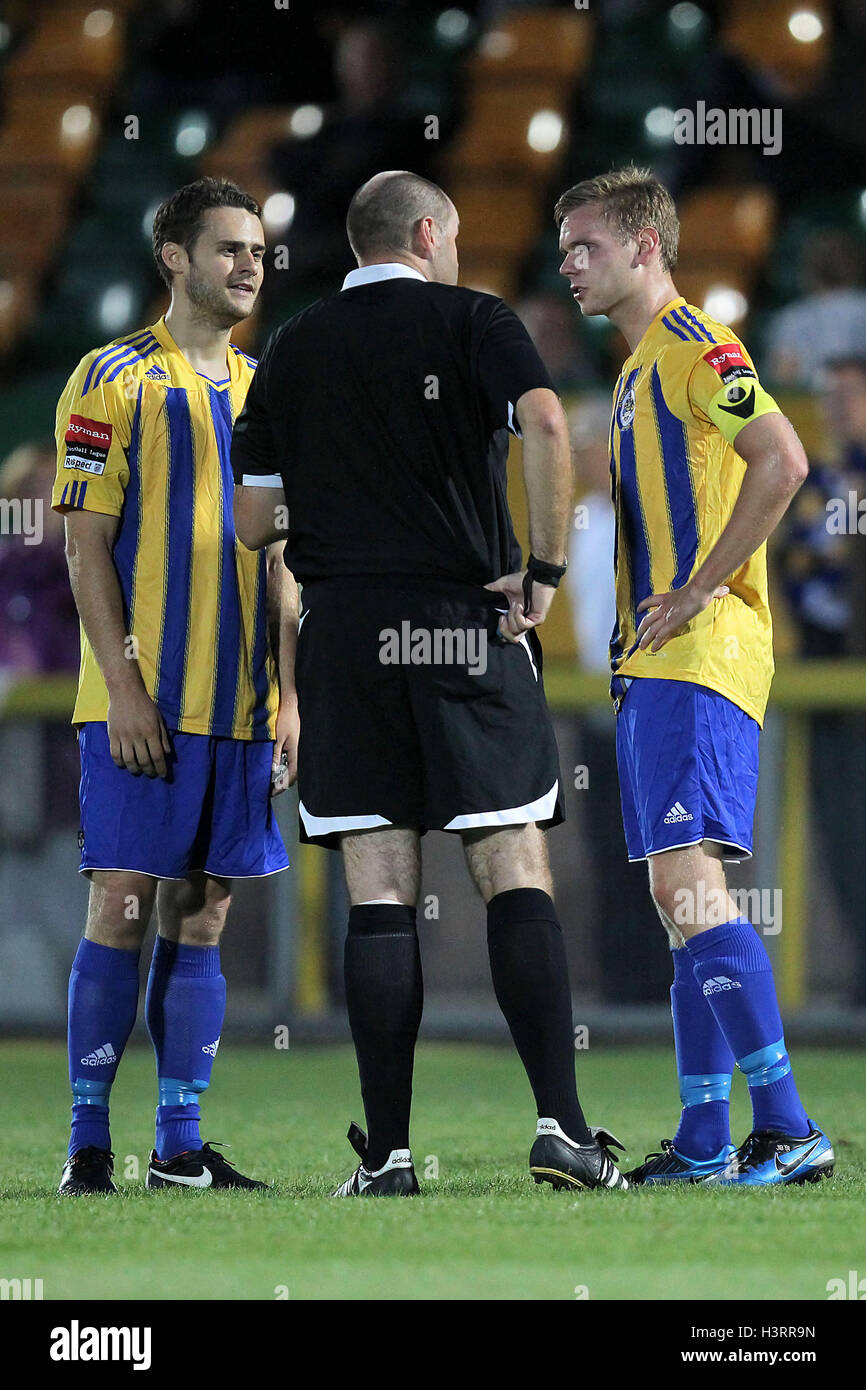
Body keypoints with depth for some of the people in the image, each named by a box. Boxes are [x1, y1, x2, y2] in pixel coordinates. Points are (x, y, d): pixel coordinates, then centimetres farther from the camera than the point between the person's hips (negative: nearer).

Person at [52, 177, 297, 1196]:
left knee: (202, 913, 5)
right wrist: (124, 687, -14)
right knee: (122, 909, -6)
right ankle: (88, 1141, 0)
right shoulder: (115, 379, -3)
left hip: (242, 706, 6)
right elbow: (85, 540, -7)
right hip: (143, 701, -6)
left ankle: (179, 1144, 9)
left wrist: (287, 694, 10)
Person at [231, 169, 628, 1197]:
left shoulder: (293, 351, 12)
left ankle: (387, 1154, -3)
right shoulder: (473, 322, 3)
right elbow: (546, 426, -16)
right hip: (469, 623, -2)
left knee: (378, 896, 1)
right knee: (517, 877, 0)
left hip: (344, 630, 2)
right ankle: (560, 1124, -10)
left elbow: (253, 521, 10)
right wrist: (544, 570, -8)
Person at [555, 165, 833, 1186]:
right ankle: (704, 1145, 9)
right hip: (653, 668, 10)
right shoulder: (641, 369, 22)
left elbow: (782, 461, -22)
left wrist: (698, 591, -20)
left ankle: (788, 1129, -19)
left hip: (699, 659, -10)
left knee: (688, 882, -17)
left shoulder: (692, 347, -8)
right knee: (680, 900, 8)